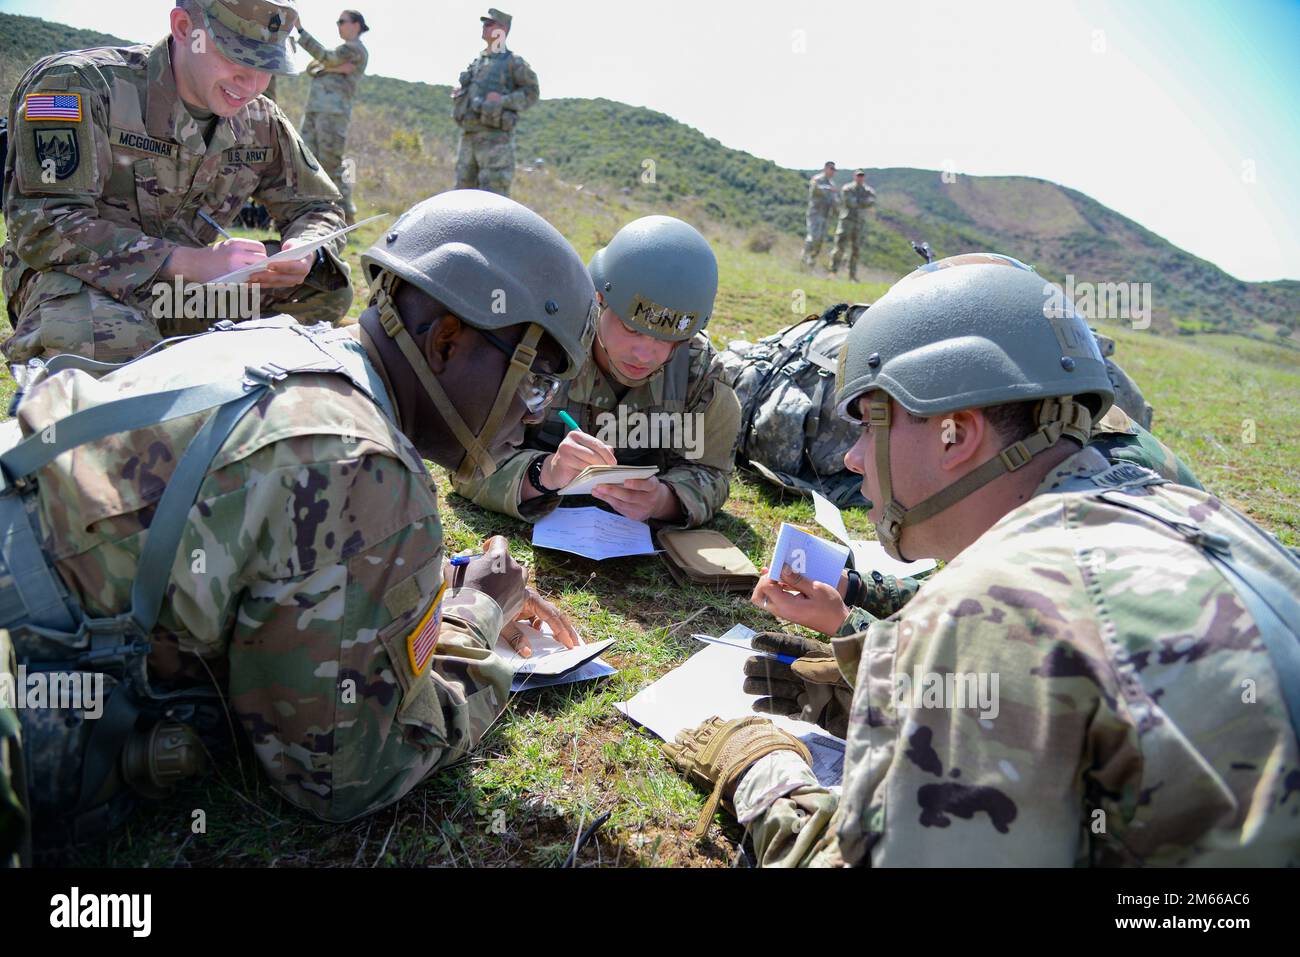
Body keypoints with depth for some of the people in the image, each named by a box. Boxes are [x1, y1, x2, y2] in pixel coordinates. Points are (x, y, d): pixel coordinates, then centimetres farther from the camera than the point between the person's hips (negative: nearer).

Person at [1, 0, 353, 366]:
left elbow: (319, 208, 10)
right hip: (80, 277, -5)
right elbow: (42, 227, -26)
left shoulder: (261, 123, -2)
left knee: (328, 290, -11)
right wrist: (193, 262, -35)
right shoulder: (80, 84, -19)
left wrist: (304, 252, -18)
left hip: (184, 285, 5)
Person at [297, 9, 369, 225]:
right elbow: (310, 69, 14)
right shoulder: (341, 51, 26)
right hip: (313, 110, 8)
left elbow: (327, 57, -13)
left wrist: (300, 31, -17)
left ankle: (346, 215, -4)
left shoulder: (357, 49, 1)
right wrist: (332, 69, -5)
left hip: (334, 112, -8)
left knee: (331, 164, -10)